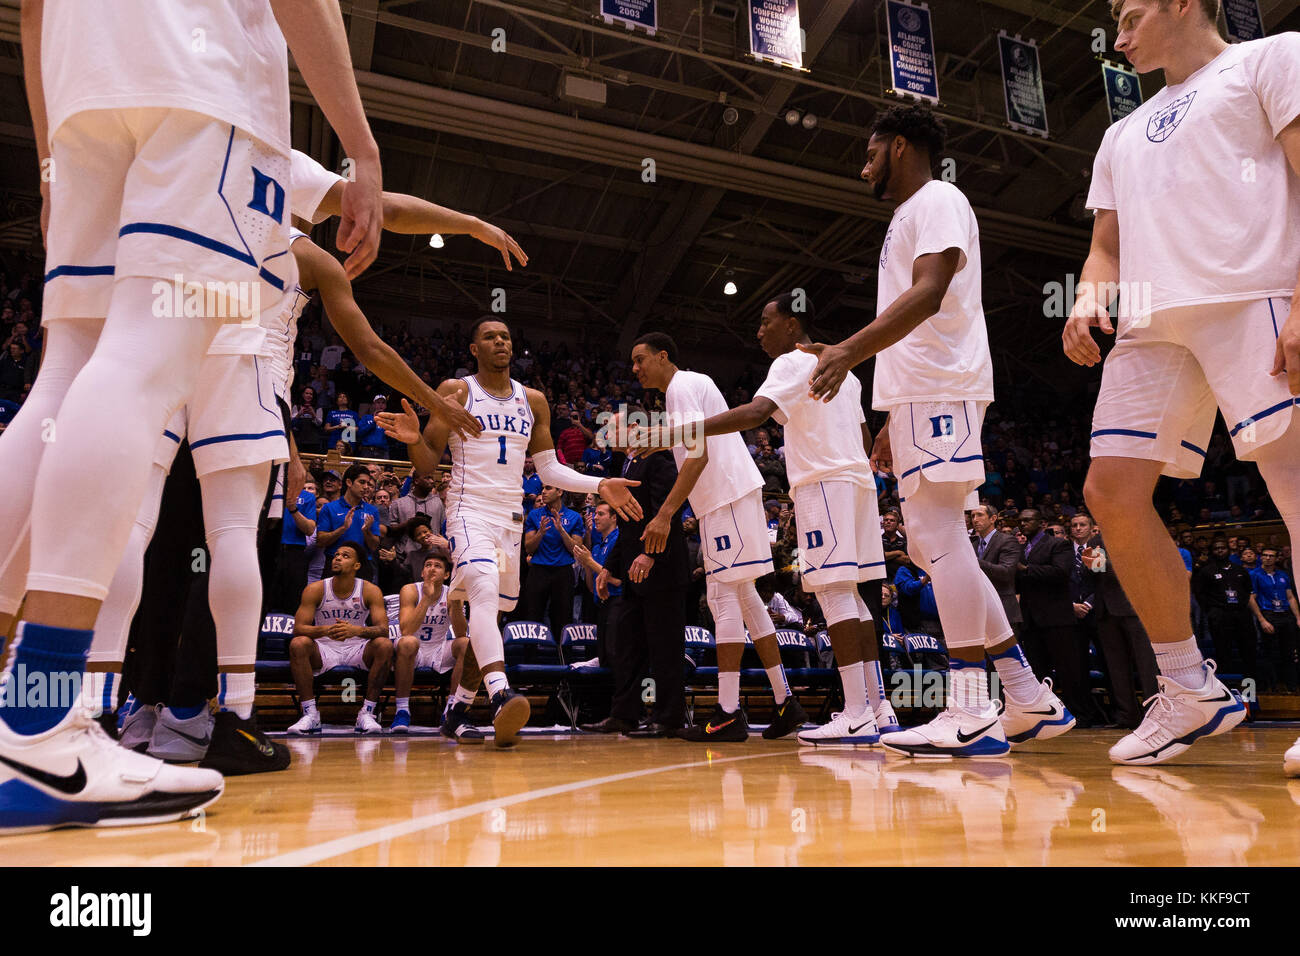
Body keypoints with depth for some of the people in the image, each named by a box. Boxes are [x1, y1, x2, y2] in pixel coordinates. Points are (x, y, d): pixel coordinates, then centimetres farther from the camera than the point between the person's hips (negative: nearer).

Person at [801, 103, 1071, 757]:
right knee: (931, 546, 7)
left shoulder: (938, 200, 0)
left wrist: (852, 349, -31)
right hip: (917, 395, 10)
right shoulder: (908, 218, 29)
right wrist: (891, 423, 24)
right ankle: (1031, 701, 11)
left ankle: (970, 714, -13)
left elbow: (929, 293, -19)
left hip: (941, 389, -10)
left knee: (937, 535, -15)